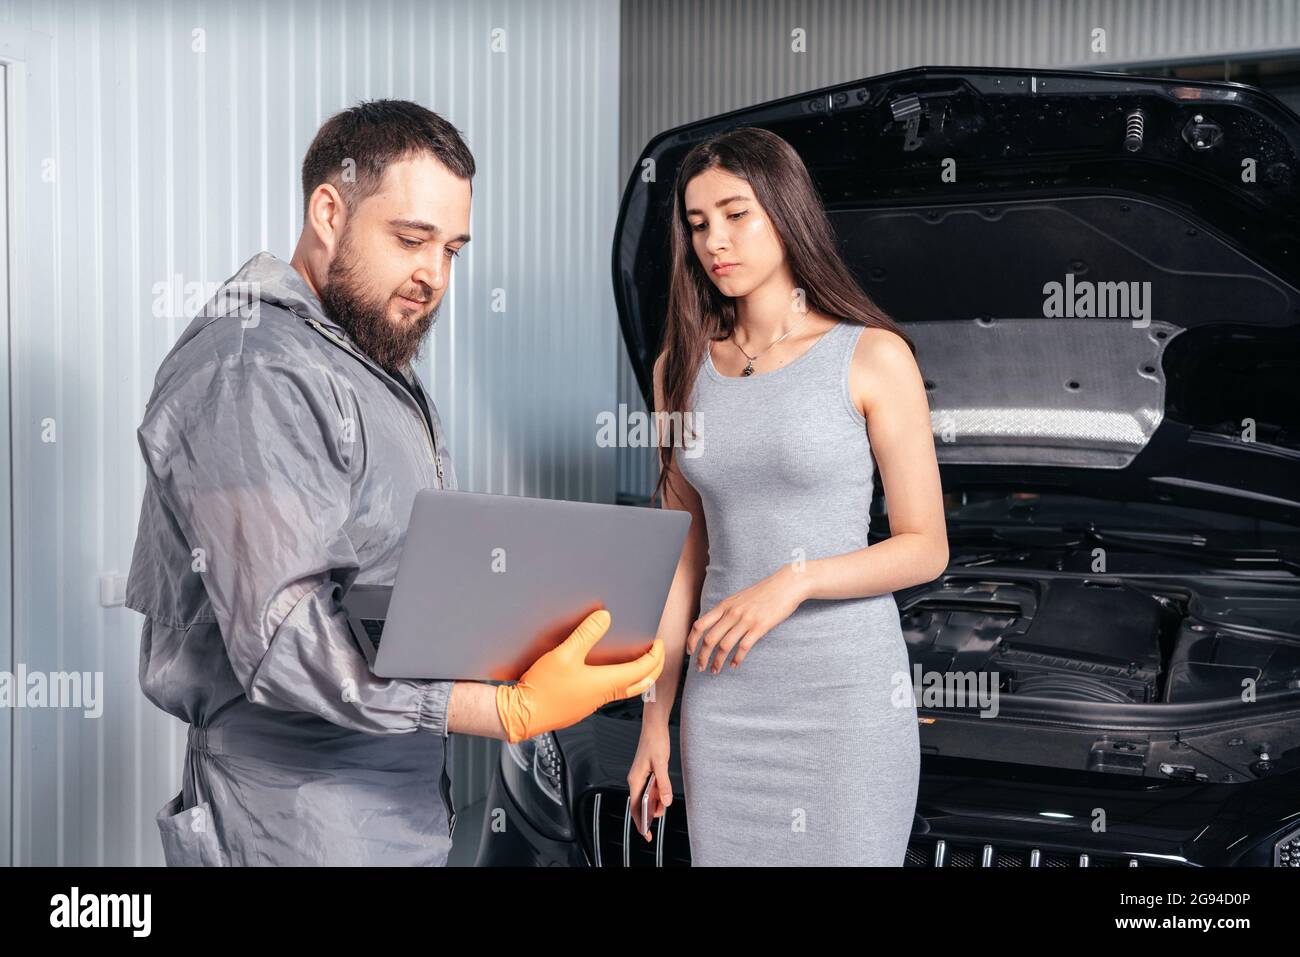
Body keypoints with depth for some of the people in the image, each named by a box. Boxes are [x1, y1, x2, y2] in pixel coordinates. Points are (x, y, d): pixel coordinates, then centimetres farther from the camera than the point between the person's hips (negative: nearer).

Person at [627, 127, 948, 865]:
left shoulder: (872, 357, -5)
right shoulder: (684, 367, 6)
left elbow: (926, 549, -5)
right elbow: (683, 555, 8)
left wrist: (793, 581, -20)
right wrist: (656, 719, 6)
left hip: (847, 688, -3)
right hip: (722, 694, 3)